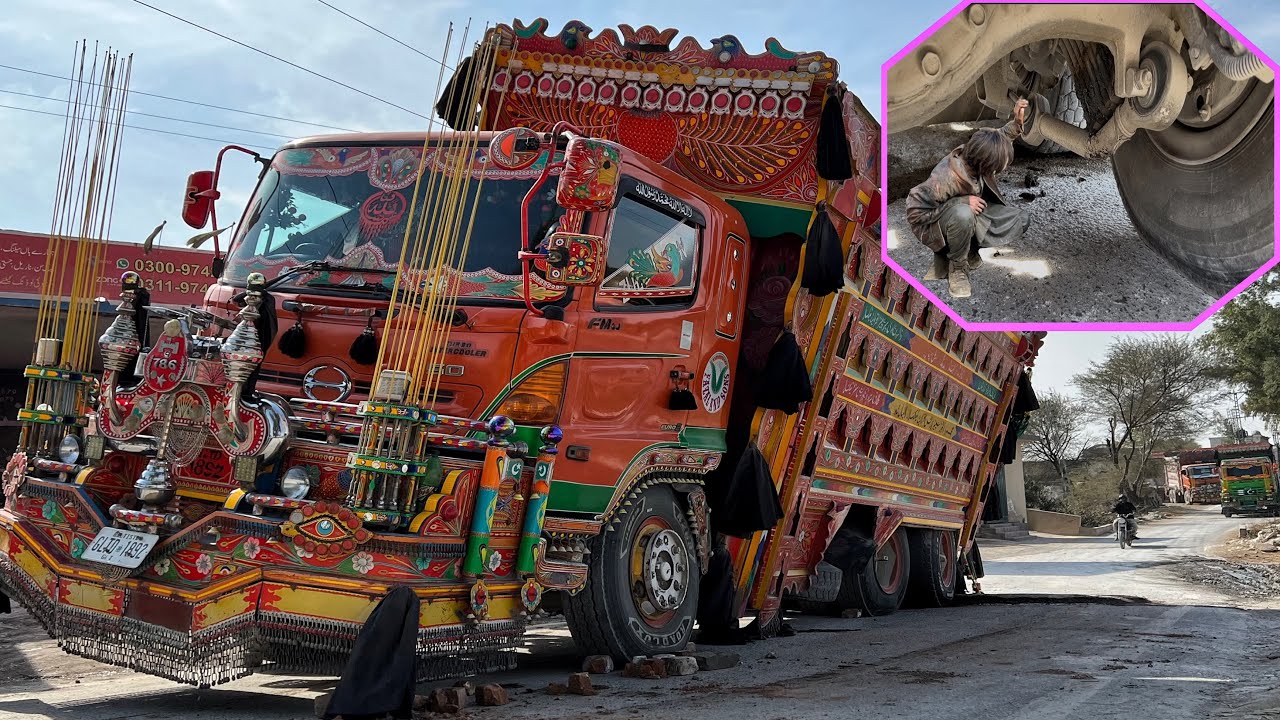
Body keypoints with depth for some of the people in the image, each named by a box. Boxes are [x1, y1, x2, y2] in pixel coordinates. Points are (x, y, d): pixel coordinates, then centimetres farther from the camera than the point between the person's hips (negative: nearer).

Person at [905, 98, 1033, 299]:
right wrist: (962, 202, -33)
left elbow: (999, 140, 6)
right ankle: (957, 267, -15)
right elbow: (915, 213, -30)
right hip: (937, 226, -7)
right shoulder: (945, 179, -38)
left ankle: (969, 251, 6)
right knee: (962, 214, -41)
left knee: (1022, 220, -6)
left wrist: (1017, 123, -13)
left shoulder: (973, 154, -18)